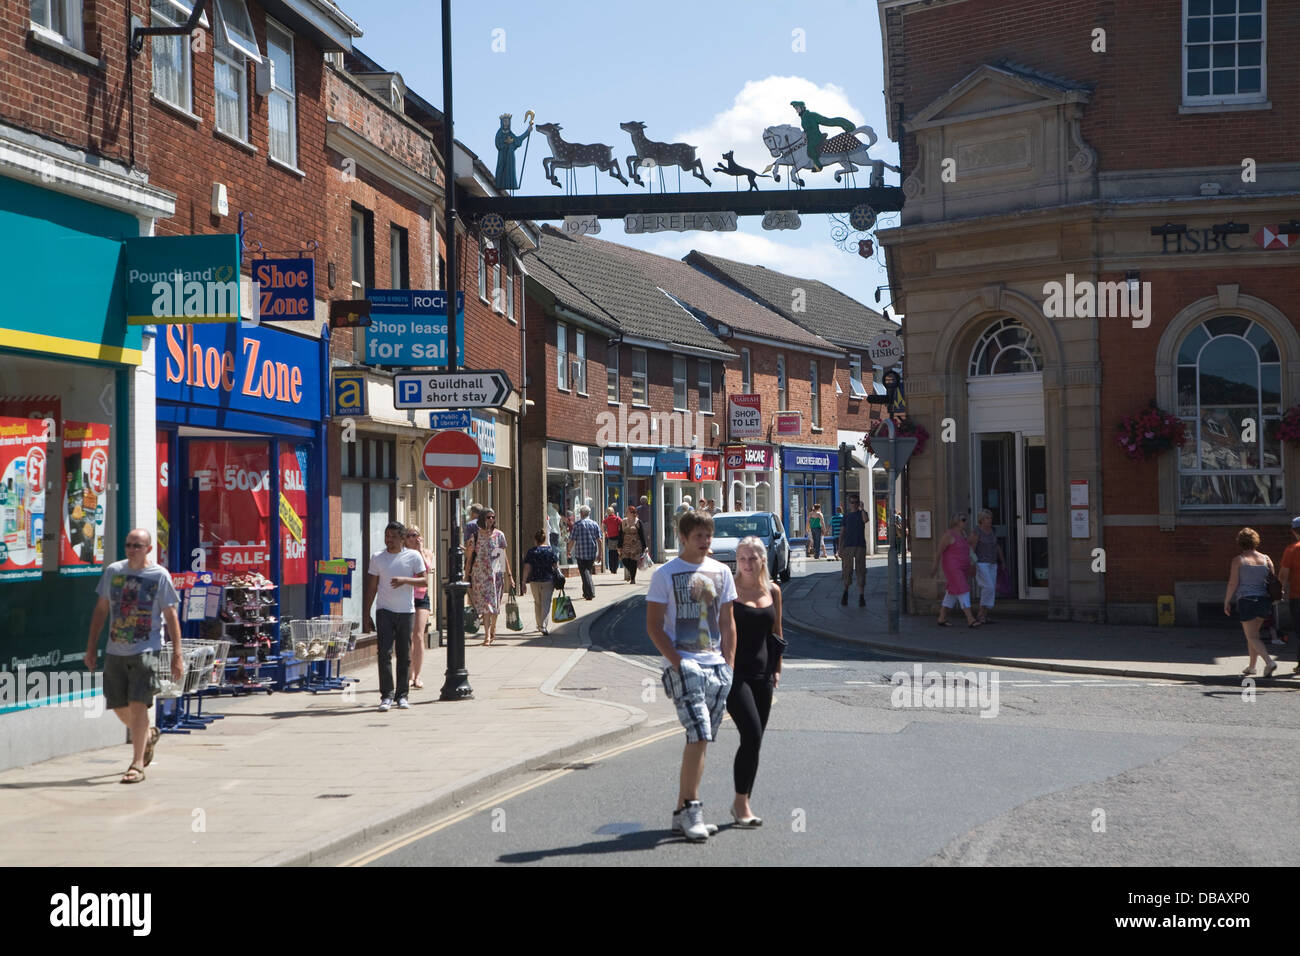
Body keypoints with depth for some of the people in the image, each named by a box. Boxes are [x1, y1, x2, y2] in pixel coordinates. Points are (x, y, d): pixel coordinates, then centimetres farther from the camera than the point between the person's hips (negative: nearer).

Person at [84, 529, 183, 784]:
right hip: (115, 651, 5)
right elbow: (101, 610, 15)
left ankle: (137, 764, -5)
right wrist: (91, 646, 12)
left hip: (146, 650, -4)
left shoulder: (159, 575, -3)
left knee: (137, 704, -12)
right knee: (119, 707, 10)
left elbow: (171, 616, -1)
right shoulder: (113, 571, 7)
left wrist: (177, 655, -6)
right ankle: (148, 735, 40)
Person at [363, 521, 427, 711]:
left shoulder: (413, 556, 3)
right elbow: (372, 587, 11)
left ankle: (402, 695, 11)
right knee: (384, 653, -10)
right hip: (385, 610, 0)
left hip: (406, 611, 0)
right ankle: (386, 695, -8)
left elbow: (425, 581, -2)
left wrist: (405, 580, -19)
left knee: (404, 655, 4)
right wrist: (366, 614, 8)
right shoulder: (377, 557, 7)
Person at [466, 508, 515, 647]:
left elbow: (504, 557, 8)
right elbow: (469, 556, 4)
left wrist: (509, 575, 6)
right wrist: (468, 575, 0)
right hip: (479, 573, -2)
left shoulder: (499, 535, 6)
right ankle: (487, 636, -12)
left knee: (495, 604, 8)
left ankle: (493, 629, 31)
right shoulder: (475, 535, 1)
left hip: (496, 573, 2)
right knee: (485, 604, -8)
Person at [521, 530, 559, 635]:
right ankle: (544, 626, -9)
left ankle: (539, 625, 25)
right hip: (549, 580, 0)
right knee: (546, 603, 1)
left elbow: (527, 568, -6)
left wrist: (524, 581, -1)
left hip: (535, 580, 0)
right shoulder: (551, 550, -1)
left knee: (537, 603, 16)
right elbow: (556, 566, -1)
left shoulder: (531, 551, -4)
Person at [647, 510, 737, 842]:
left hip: (716, 666, 5)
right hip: (683, 665, -5)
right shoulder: (665, 574, -1)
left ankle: (682, 812, 15)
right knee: (698, 736, -17)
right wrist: (677, 662, -12)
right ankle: (690, 809, -10)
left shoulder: (721, 572, 13)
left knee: (700, 740, 7)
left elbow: (727, 622, 16)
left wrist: (728, 664, 7)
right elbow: (654, 625, -4)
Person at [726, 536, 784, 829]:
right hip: (734, 672, -5)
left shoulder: (773, 591, 10)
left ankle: (742, 803, 19)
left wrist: (777, 668, 16)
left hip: (762, 672, 5)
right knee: (752, 735, -16)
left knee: (755, 740, 8)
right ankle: (741, 802, -5)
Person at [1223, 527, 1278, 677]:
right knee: (1253, 633, 20)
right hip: (1264, 600, 5)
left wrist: (1227, 602, 0)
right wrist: (1272, 601, 16)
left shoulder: (1238, 560, -7)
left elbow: (1233, 583, -9)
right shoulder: (1266, 559, 5)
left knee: (1252, 637, -2)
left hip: (1246, 601, -5)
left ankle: (1269, 662, -22)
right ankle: (1251, 666, 26)